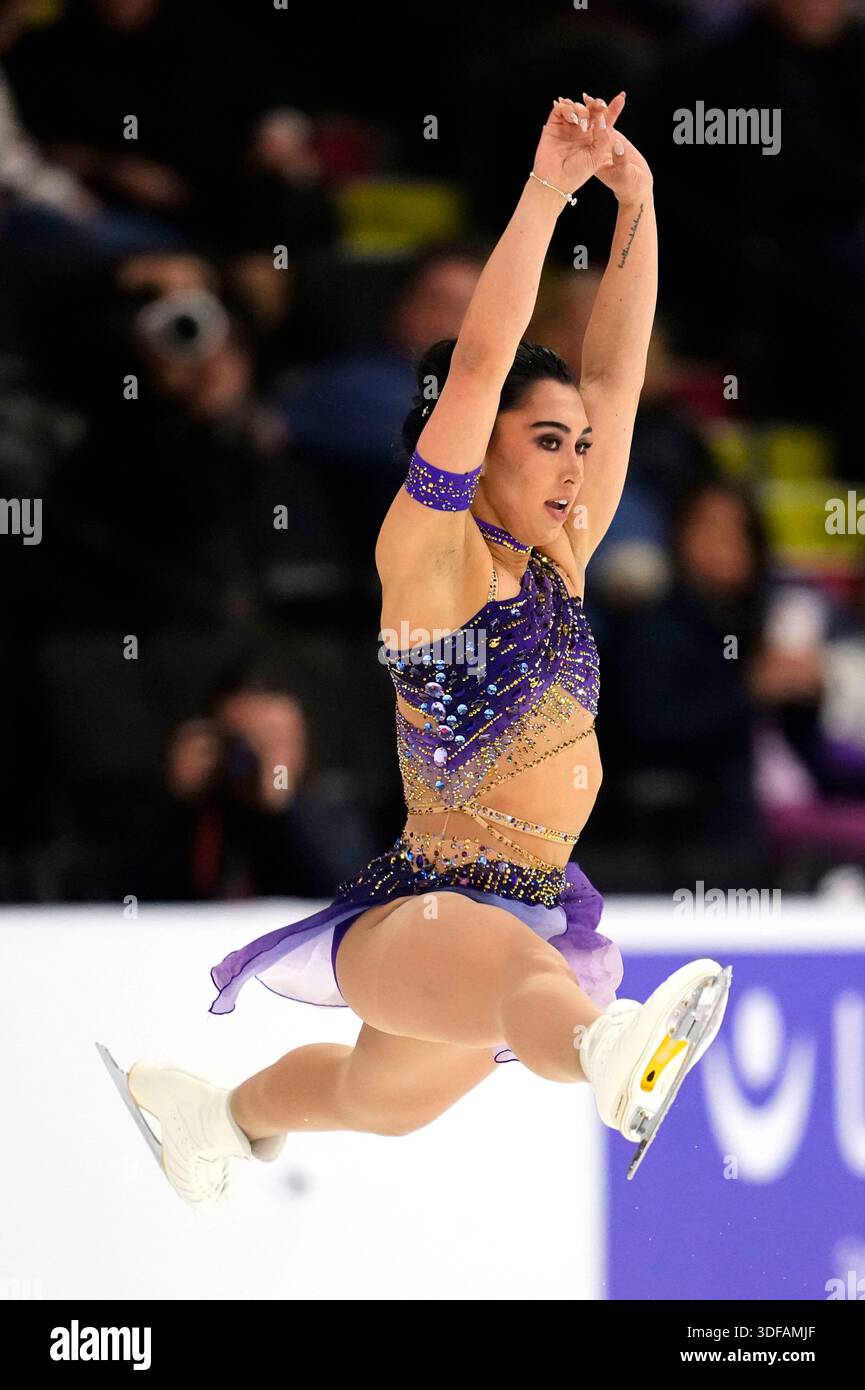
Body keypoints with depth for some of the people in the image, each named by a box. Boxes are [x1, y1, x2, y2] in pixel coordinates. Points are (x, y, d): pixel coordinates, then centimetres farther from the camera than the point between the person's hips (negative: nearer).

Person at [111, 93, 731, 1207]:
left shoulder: (557, 559, 8)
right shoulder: (430, 558, -11)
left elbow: (613, 370, 4)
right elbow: (478, 364, -23)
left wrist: (636, 205, -4)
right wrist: (546, 188, -26)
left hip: (539, 904, 9)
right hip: (413, 908, -9)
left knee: (379, 1099, 31)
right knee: (522, 964, -44)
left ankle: (225, 1109, 63)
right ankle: (615, 1055, -80)